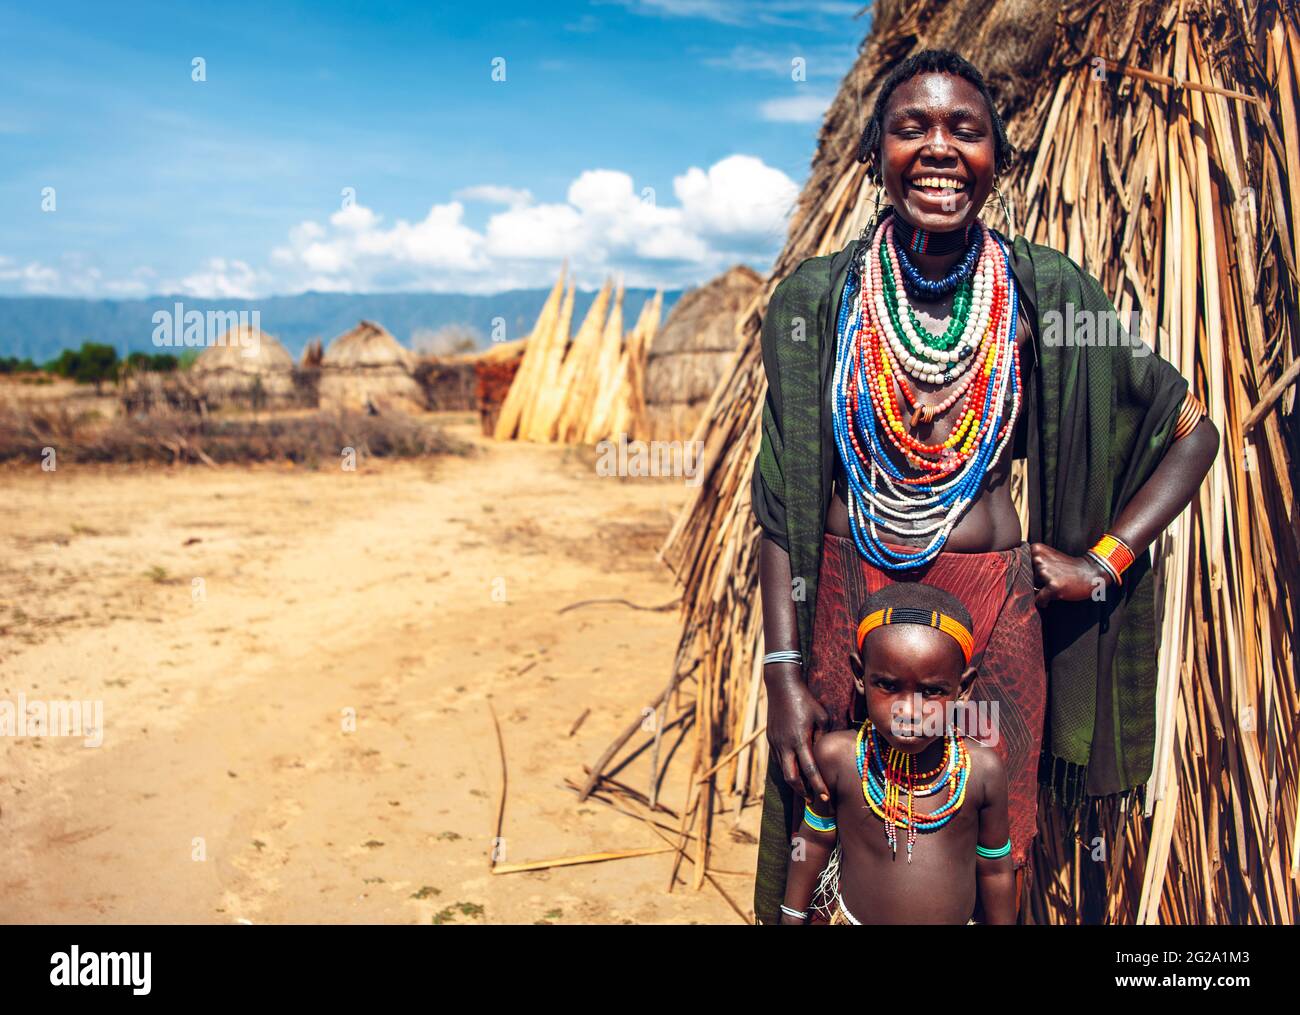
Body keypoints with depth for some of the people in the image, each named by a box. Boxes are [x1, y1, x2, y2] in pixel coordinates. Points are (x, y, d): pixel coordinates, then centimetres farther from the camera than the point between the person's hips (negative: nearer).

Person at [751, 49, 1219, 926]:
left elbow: (1193, 432, 5)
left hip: (996, 603, 0)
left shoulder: (1043, 289, -5)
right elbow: (784, 500, -4)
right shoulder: (817, 296, -5)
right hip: (848, 595, 0)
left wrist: (1103, 563, -3)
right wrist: (785, 675, -8)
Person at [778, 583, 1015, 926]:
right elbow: (815, 839, -2)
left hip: (959, 917, 1)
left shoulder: (983, 769, -18)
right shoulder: (836, 756, -19)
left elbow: (994, 868, -3)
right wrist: (793, 917, 7)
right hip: (851, 916, -1)